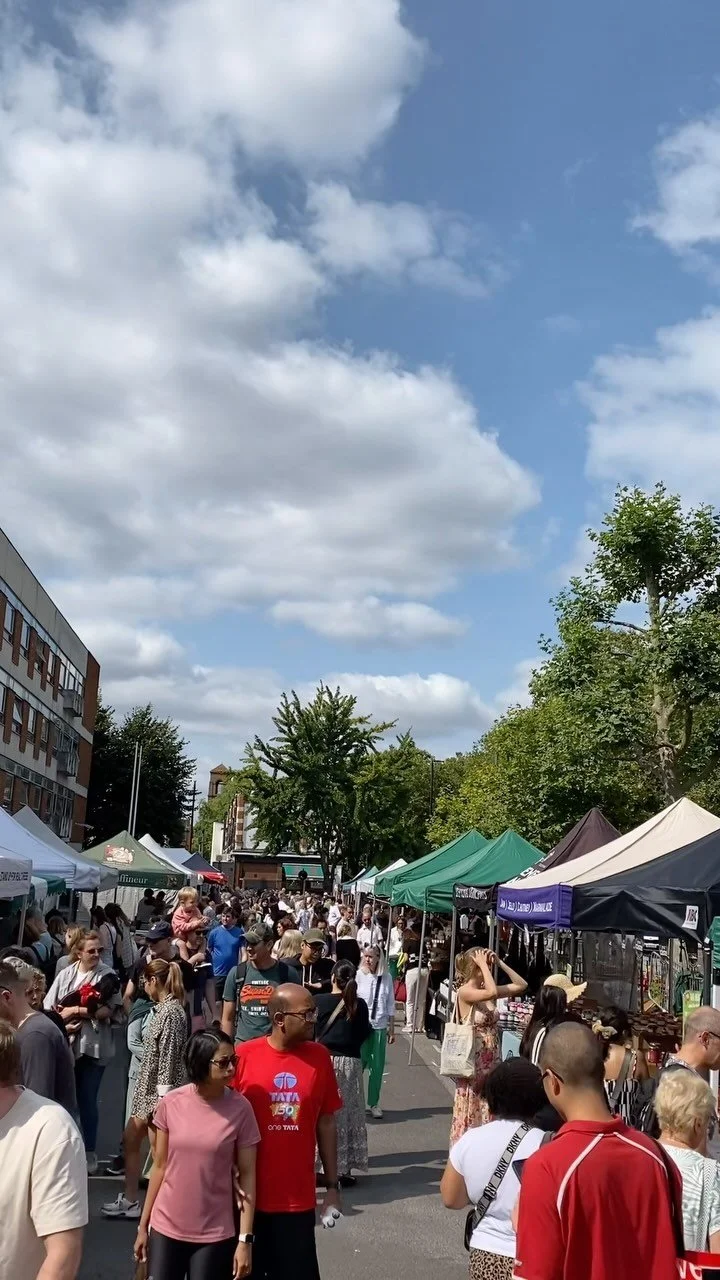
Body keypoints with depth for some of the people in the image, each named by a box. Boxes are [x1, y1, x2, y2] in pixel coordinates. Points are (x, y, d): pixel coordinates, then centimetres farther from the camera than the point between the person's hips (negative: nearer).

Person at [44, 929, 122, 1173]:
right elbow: (49, 1007, 1)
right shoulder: (66, 974, 3)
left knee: (87, 1100, 7)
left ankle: (90, 1152, 21)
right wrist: (64, 1023, -15)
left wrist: (76, 1010, -14)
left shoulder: (108, 974, -6)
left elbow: (111, 1010, -13)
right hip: (65, 1045, 3)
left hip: (93, 1047, -3)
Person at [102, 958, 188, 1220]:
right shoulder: (165, 1008, 10)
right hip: (149, 1089, 10)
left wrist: (162, 1098, -21)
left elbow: (168, 1059, -22)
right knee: (130, 1140, 16)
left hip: (159, 1092, -10)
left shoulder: (171, 1012, -20)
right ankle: (129, 1200, 26)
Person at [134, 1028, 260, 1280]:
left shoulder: (240, 1108, -10)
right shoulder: (170, 1103, -7)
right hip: (166, 1228, 1)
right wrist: (143, 1225, 8)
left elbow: (247, 1175, -6)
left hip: (215, 1234, -1)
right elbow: (160, 1166, 3)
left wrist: (245, 1238, -8)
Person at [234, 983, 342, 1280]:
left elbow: (326, 1123, 5)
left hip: (299, 1199, 1)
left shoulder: (319, 1057, -2)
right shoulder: (243, 1056, -10)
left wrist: (332, 1185, 6)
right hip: (249, 1196, -1)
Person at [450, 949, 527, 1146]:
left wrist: (499, 962, 0)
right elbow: (492, 992, -33)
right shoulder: (464, 992, -15)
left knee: (488, 1113, 13)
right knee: (470, 1114, 4)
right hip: (473, 1064, -7)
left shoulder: (486, 991, 6)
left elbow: (521, 985, 9)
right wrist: (483, 964, -22)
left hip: (491, 1062, 7)